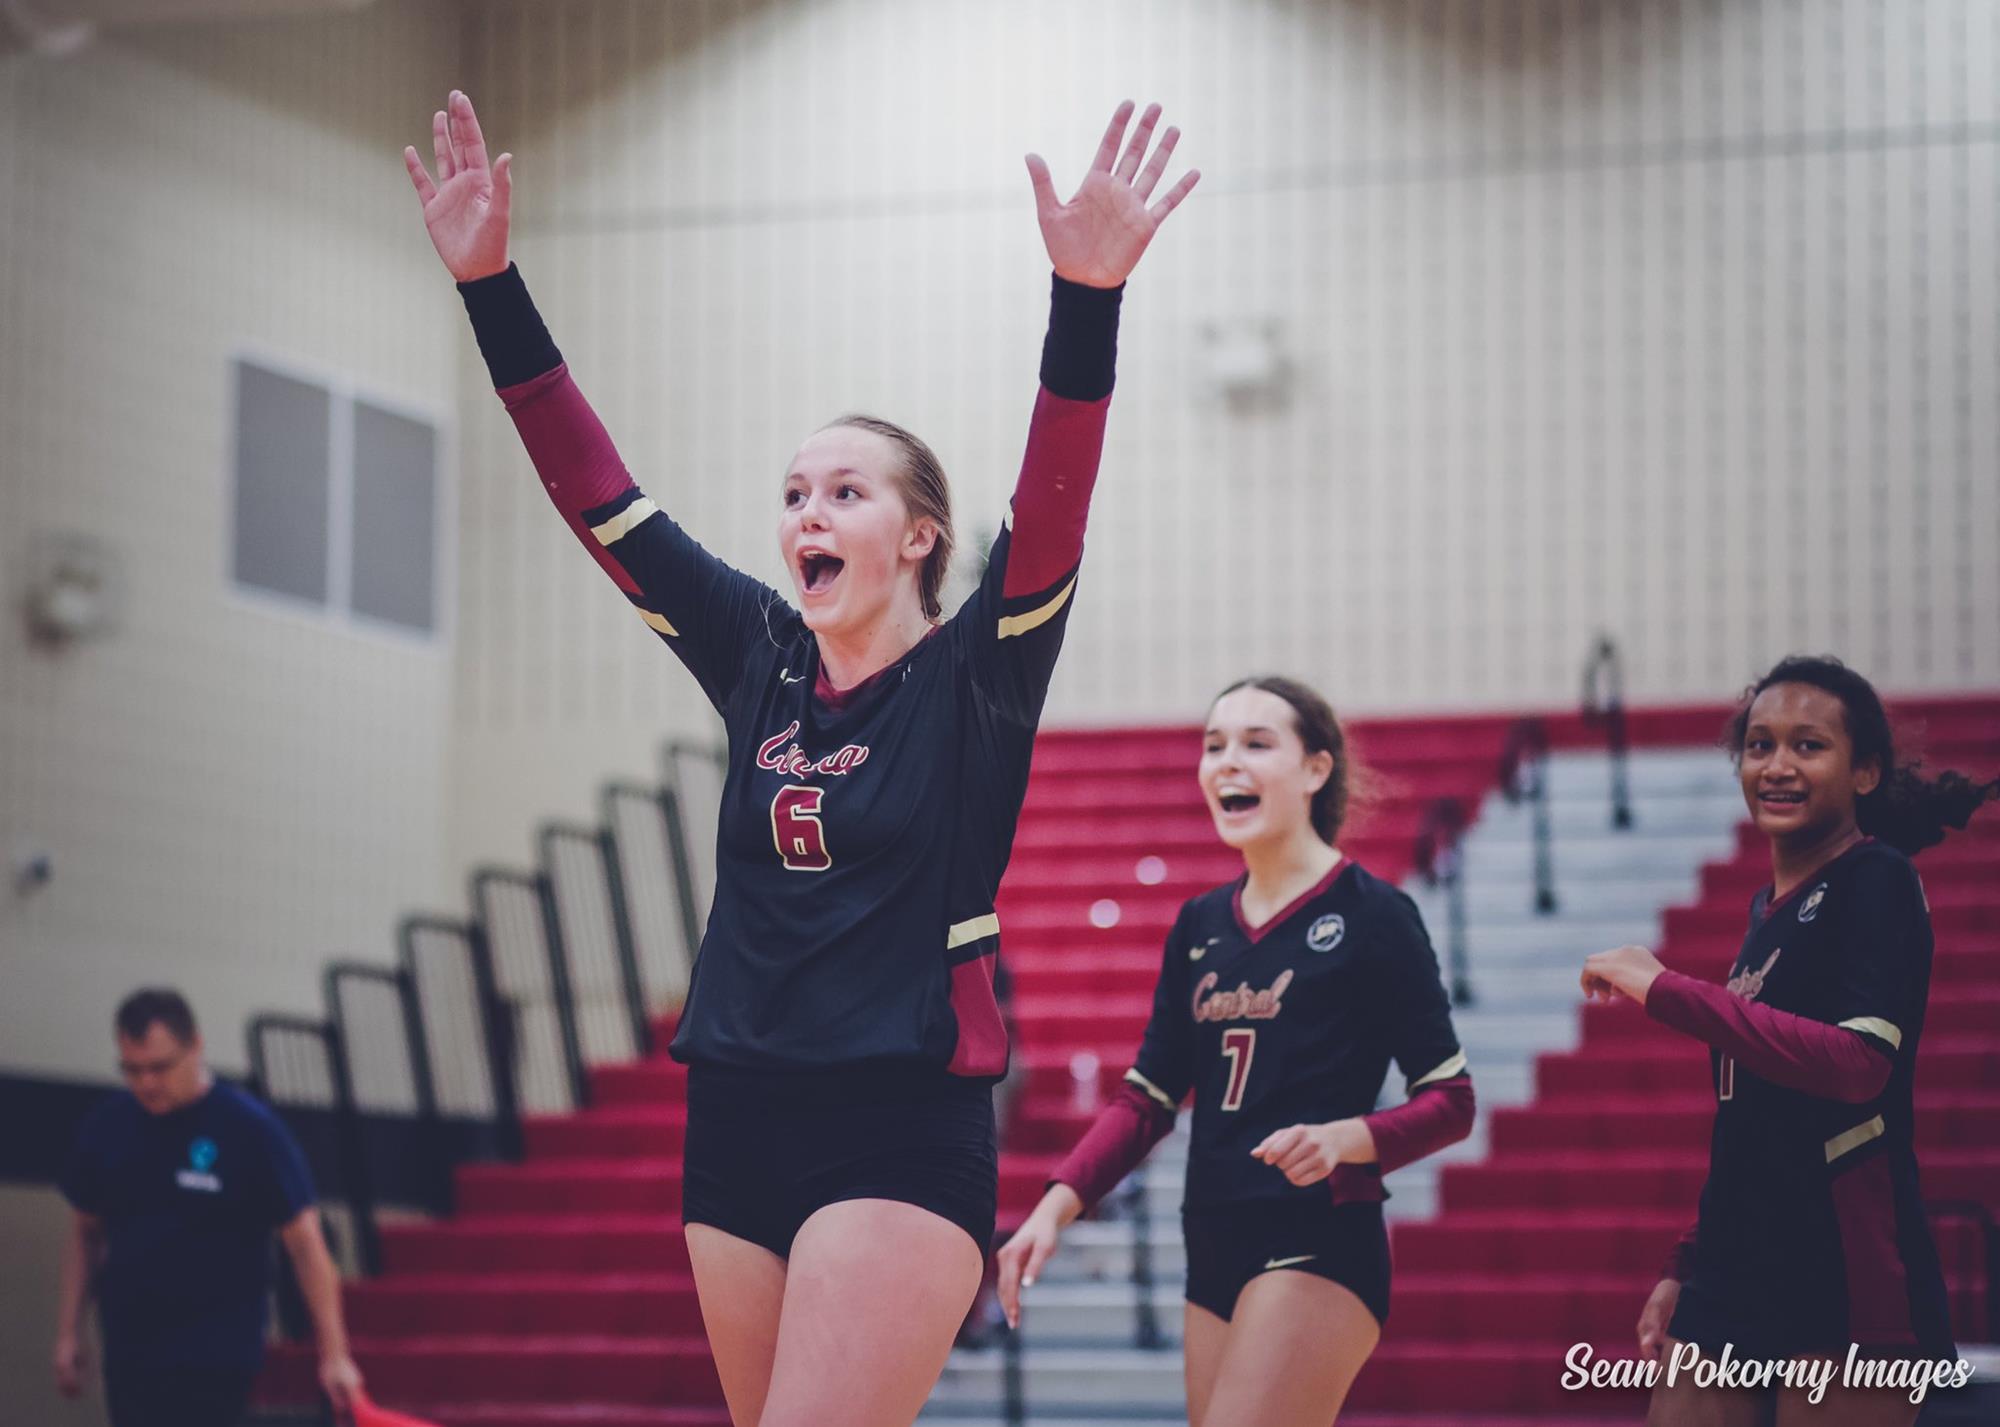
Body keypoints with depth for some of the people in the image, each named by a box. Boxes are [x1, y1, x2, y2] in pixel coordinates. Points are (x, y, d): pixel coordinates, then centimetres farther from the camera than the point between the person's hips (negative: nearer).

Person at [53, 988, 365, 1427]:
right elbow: (86, 1234, 16)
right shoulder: (105, 1128, 5)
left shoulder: (252, 1130, -8)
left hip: (214, 1365, -5)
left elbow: (305, 1243, -8)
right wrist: (68, 1334, 8)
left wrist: (334, 1354, -13)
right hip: (128, 1355, 5)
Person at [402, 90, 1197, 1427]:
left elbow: (1052, 510, -19)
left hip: (906, 1138, -6)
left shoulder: (972, 679, -3)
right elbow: (599, 495, 7)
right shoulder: (759, 662, 10)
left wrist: (1087, 300, -34)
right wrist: (490, 284, 0)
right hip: (741, 1127, 6)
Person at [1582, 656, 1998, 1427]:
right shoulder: (1767, 907, 17)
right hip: (1736, 1271, 8)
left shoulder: (1877, 880, -6)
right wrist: (1685, 1267, 19)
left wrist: (1665, 991, -18)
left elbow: (1859, 1062, -21)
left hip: (1846, 1271, -7)